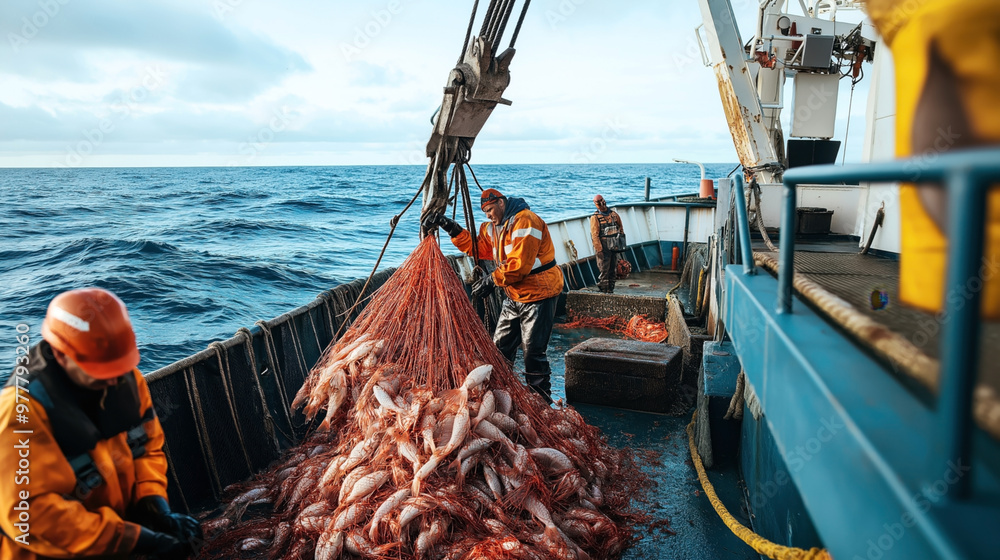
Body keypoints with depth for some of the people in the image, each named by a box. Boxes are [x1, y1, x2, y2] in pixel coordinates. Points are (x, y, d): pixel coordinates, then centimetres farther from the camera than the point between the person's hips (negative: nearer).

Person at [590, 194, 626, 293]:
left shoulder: (614, 214, 10)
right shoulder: (595, 217, -6)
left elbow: (620, 228, 18)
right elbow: (595, 235, -11)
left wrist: (621, 242, 12)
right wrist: (599, 250, -17)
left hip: (614, 247, 5)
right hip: (604, 247, -5)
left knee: (614, 270, 9)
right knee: (605, 270, -4)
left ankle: (611, 289, 18)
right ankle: (604, 290, 4)